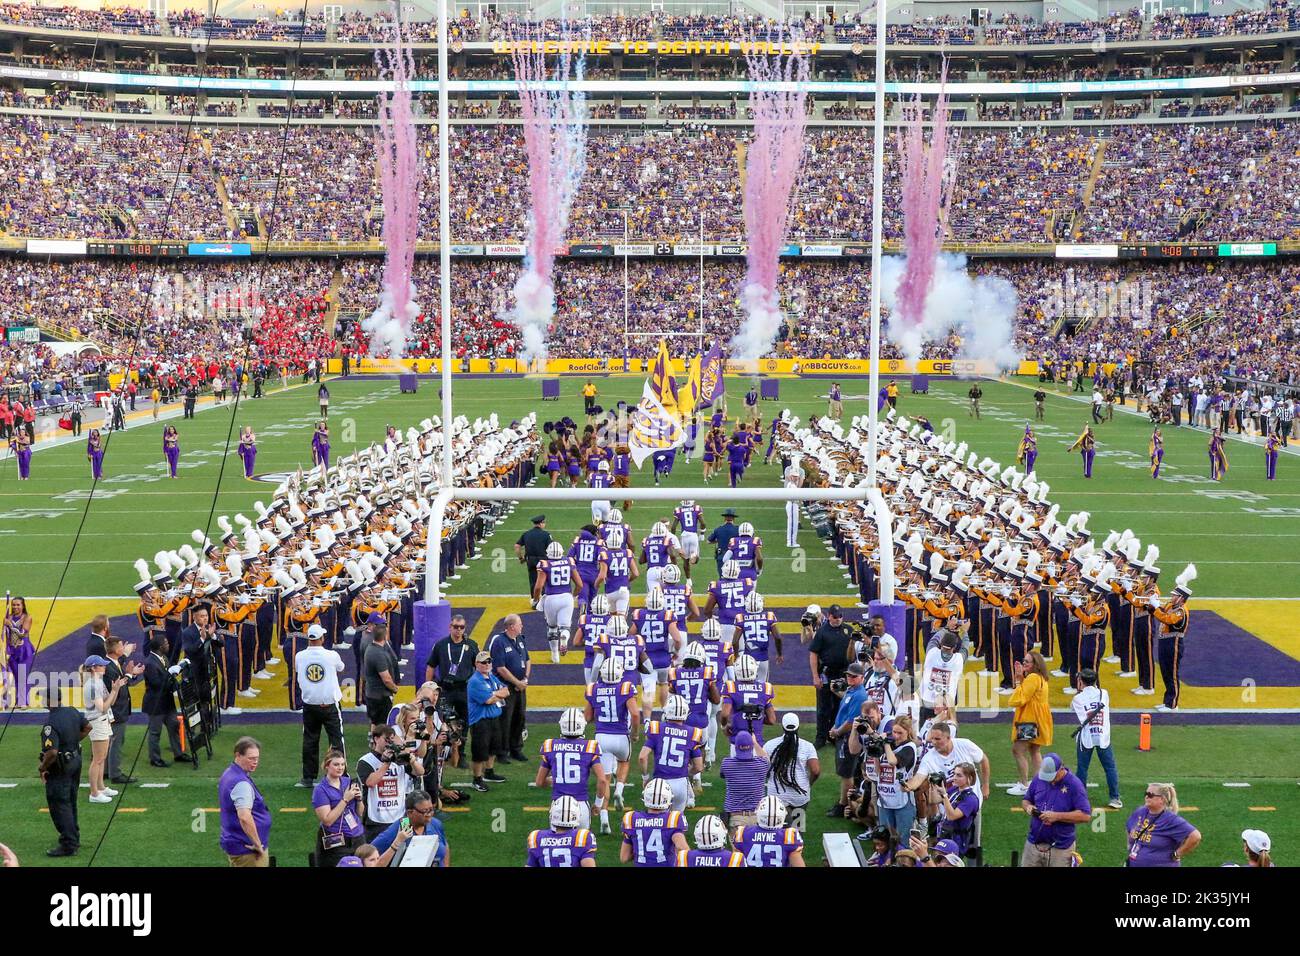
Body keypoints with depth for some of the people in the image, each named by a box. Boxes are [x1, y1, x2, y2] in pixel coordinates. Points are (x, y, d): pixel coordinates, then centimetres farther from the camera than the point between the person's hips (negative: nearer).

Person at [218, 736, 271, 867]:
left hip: (232, 842, 10)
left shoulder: (228, 774, 10)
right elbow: (244, 817, -34)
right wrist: (257, 844, -23)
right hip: (247, 850, -10)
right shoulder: (242, 783, -23)